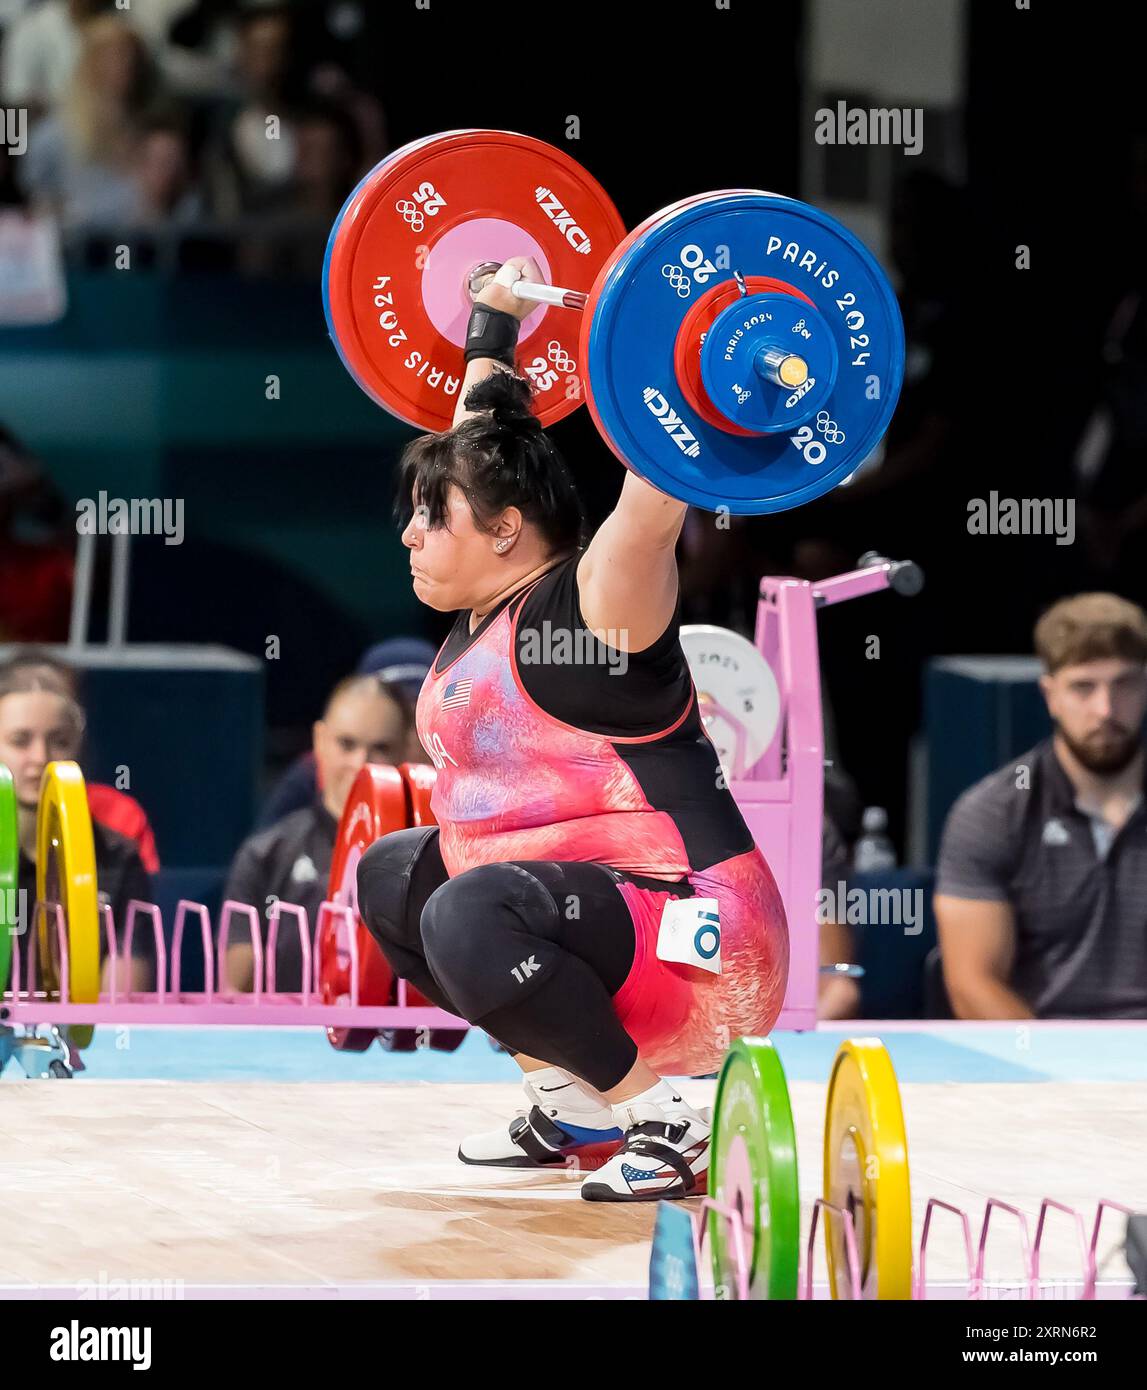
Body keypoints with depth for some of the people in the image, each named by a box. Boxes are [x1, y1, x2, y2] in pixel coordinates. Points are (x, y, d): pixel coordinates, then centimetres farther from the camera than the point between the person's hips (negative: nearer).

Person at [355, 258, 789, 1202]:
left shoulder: (588, 612, -14)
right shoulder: (491, 611, 11)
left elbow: (651, 507, -32)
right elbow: (485, 433, 24)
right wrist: (494, 320, 34)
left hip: (697, 957, -11)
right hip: (583, 909, 11)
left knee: (472, 916, -36)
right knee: (391, 880, 26)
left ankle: (666, 1124, -17)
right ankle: (574, 1105, 17)